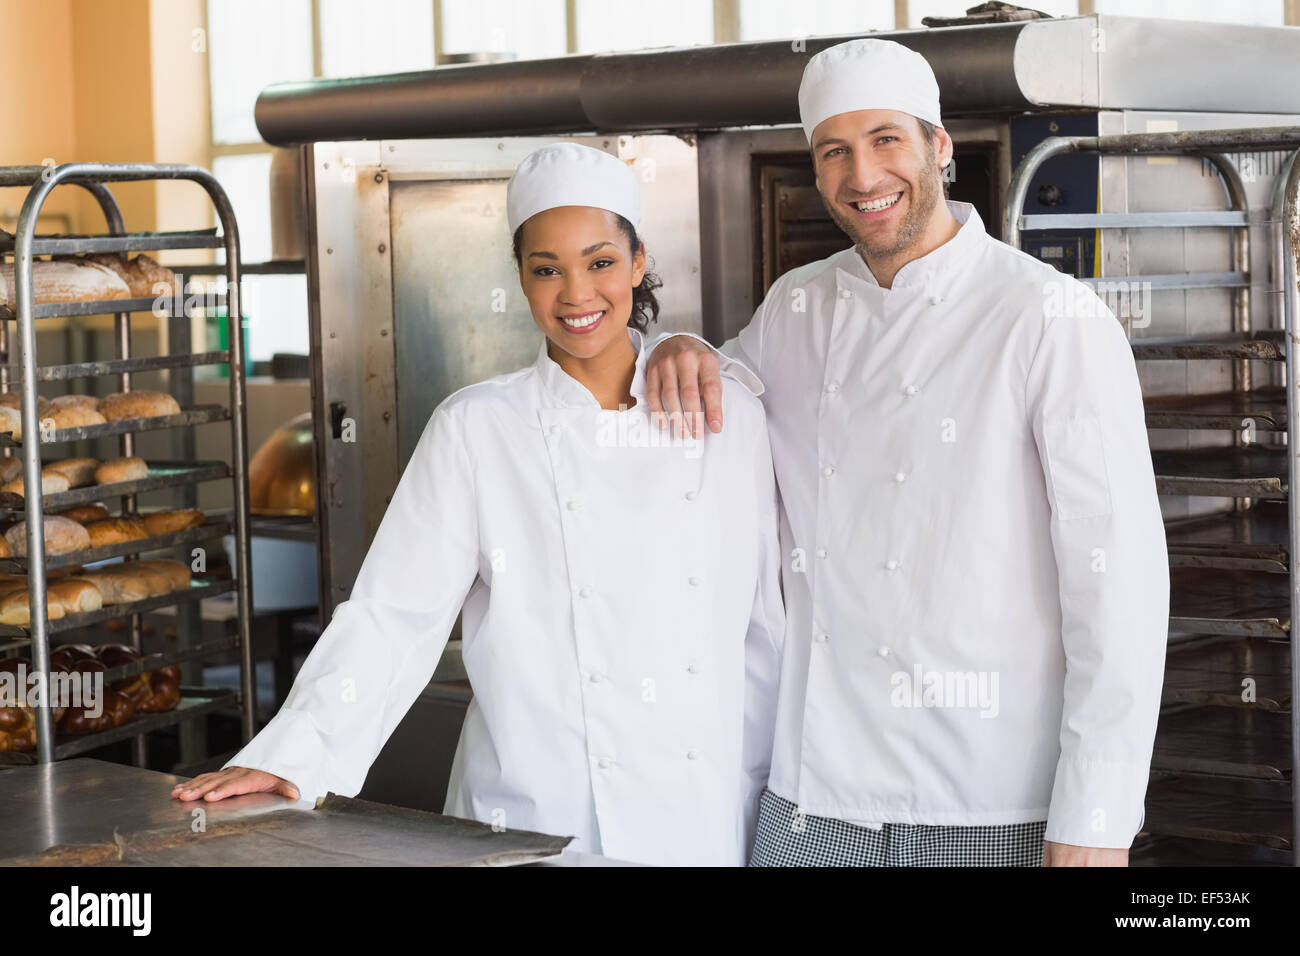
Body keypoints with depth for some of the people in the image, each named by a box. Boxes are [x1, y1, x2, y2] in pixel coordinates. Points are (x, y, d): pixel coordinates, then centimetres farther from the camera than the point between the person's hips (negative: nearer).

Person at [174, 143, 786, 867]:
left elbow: (768, 631, 6)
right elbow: (394, 616, -7)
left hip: (707, 821, 2)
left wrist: (778, 803, 8)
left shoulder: (733, 419, 2)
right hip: (537, 824, -2)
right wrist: (291, 755, -17)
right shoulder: (476, 430, -3)